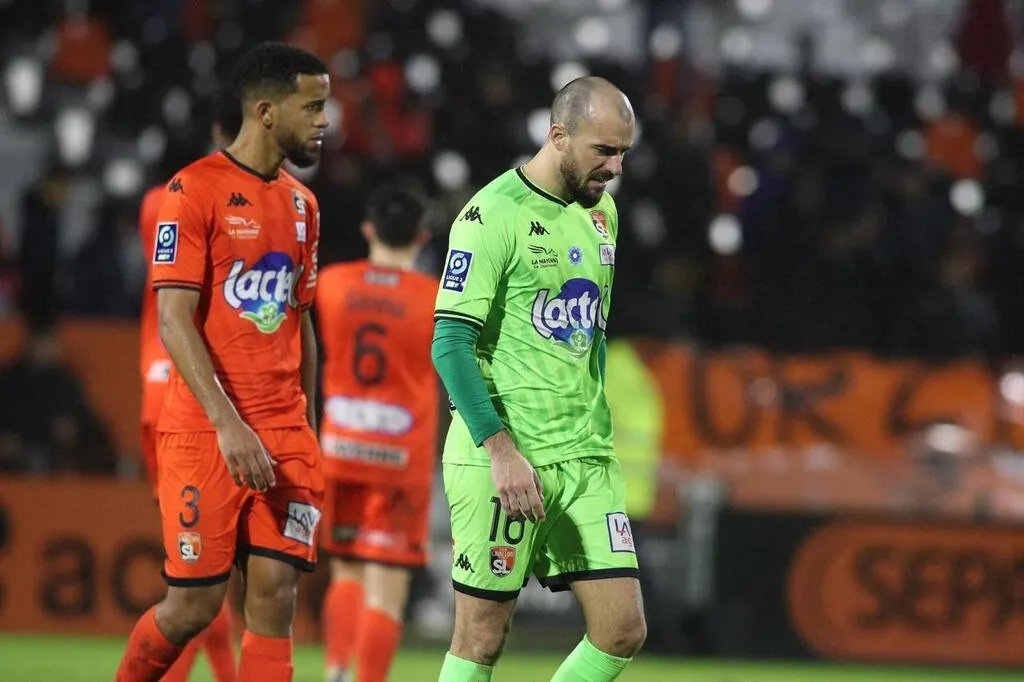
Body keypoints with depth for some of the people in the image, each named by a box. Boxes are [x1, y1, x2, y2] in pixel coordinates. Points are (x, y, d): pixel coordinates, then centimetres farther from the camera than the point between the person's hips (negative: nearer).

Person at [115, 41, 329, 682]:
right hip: (205, 434, -5)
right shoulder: (196, 190, -8)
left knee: (275, 595, -4)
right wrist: (229, 425, -22)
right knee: (194, 604, -3)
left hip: (285, 435, 6)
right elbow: (173, 321, -14)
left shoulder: (302, 204, 13)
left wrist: (307, 430, 15)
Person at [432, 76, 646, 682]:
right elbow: (450, 344, -15)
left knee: (623, 631, -1)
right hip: (501, 458, -7)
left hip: (586, 458, 7)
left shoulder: (602, 212, 13)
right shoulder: (493, 215, -11)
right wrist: (502, 449, -22)